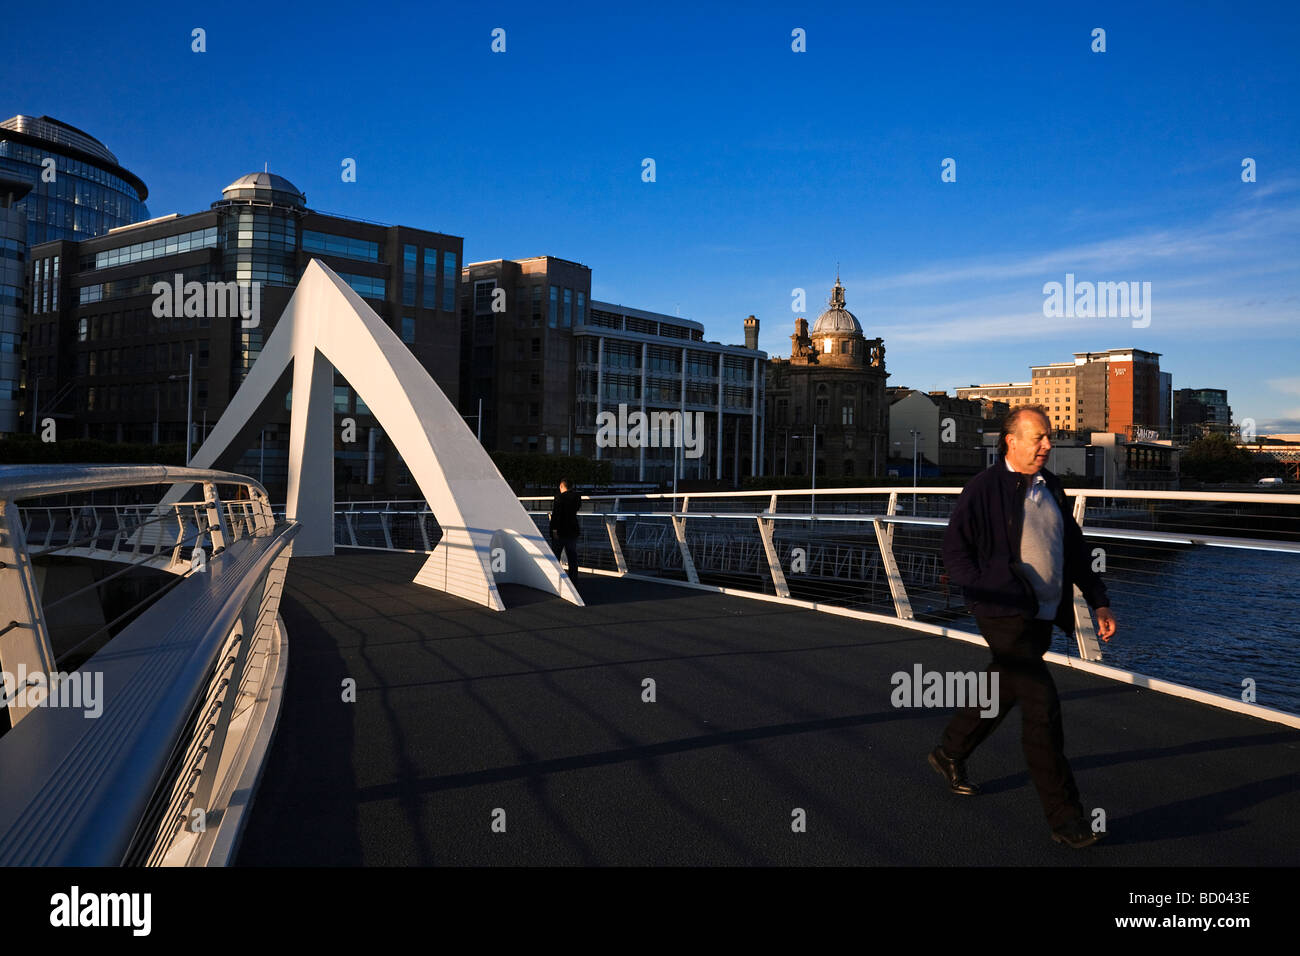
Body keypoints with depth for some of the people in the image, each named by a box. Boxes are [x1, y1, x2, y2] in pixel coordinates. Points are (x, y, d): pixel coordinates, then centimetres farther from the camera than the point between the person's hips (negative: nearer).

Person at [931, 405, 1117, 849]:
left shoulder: (1051, 487, 10)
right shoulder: (984, 489, -12)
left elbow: (1075, 548, 17)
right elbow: (954, 552, -11)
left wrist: (1099, 601, 13)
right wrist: (993, 593, -17)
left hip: (1044, 616, 8)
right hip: (1007, 617, -8)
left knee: (1002, 694, 19)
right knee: (1043, 707, -9)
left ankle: (949, 753, 41)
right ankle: (1063, 816, 1)